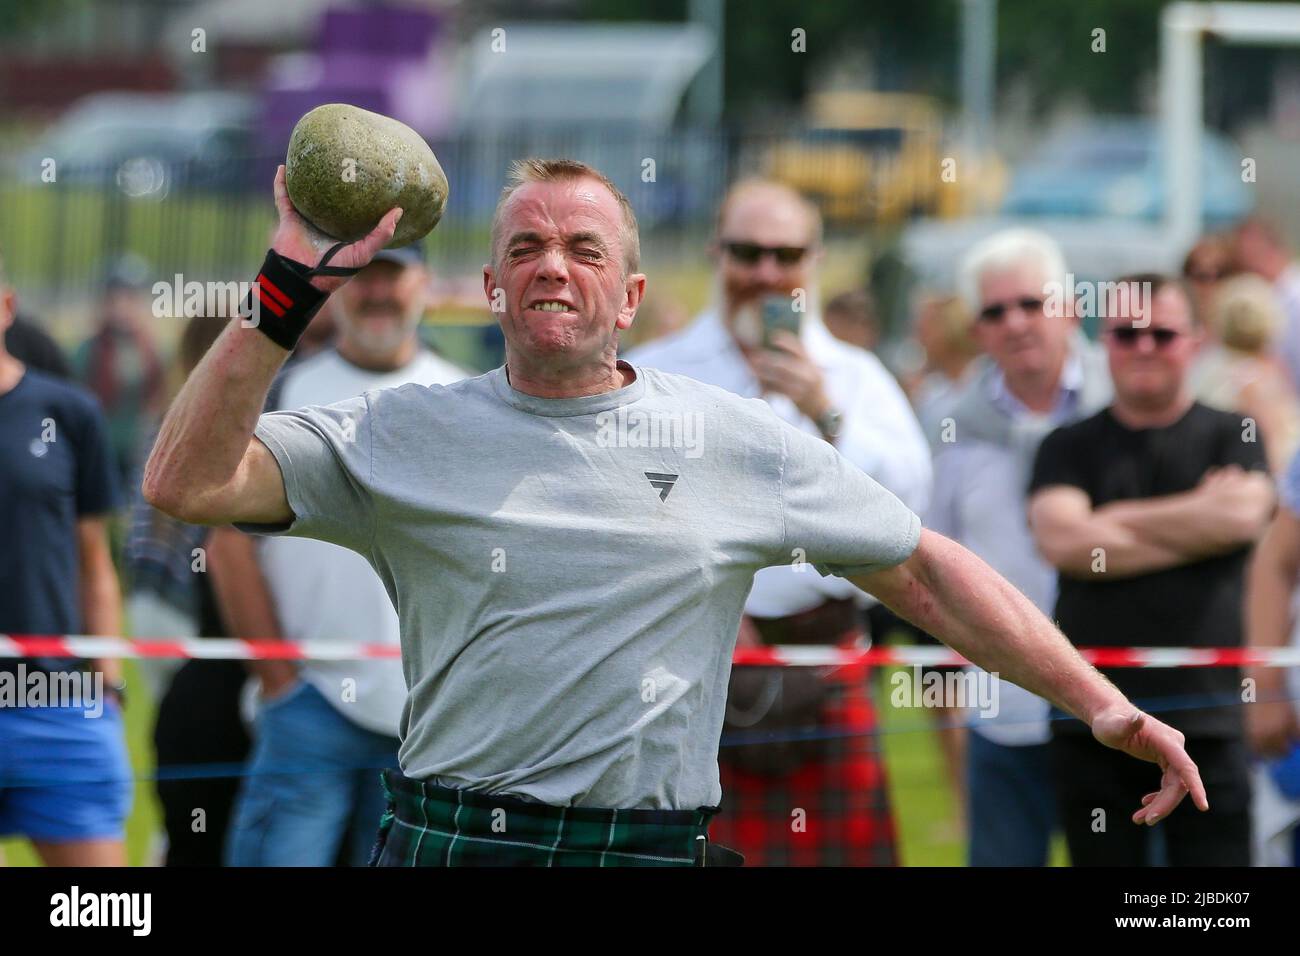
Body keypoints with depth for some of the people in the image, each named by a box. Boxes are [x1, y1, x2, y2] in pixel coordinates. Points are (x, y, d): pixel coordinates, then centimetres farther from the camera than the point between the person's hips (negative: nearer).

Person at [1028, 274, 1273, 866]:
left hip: (1204, 721, -1)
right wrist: (1198, 518, -7)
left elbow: (1243, 515, -12)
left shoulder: (1232, 438, 9)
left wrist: (1119, 518, -4)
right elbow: (1061, 540, -8)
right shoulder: (1070, 448, 10)